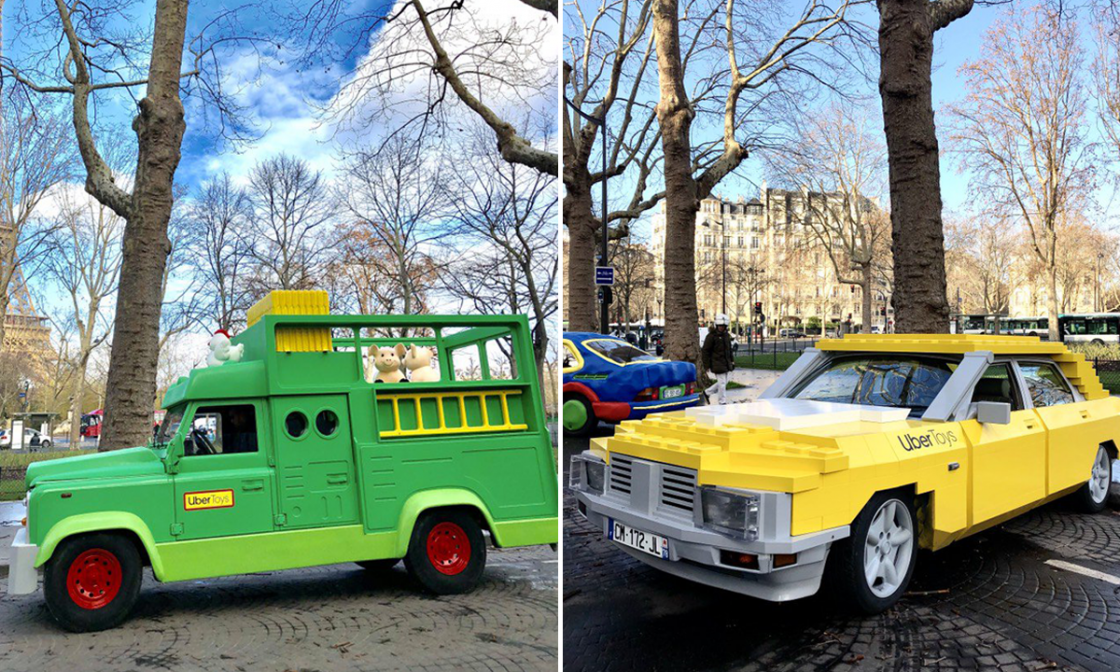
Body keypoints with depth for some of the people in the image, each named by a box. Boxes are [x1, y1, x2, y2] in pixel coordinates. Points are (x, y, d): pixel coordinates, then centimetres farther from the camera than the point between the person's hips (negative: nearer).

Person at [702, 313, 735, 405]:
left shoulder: (726, 335, 12)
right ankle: (723, 402, 7)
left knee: (724, 382, 13)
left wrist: (732, 361, 16)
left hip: (726, 364, 8)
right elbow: (705, 351, -10)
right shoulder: (711, 336, -11)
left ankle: (707, 392, 28)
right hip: (717, 365, -8)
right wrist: (707, 365, -12)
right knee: (722, 383, -5)